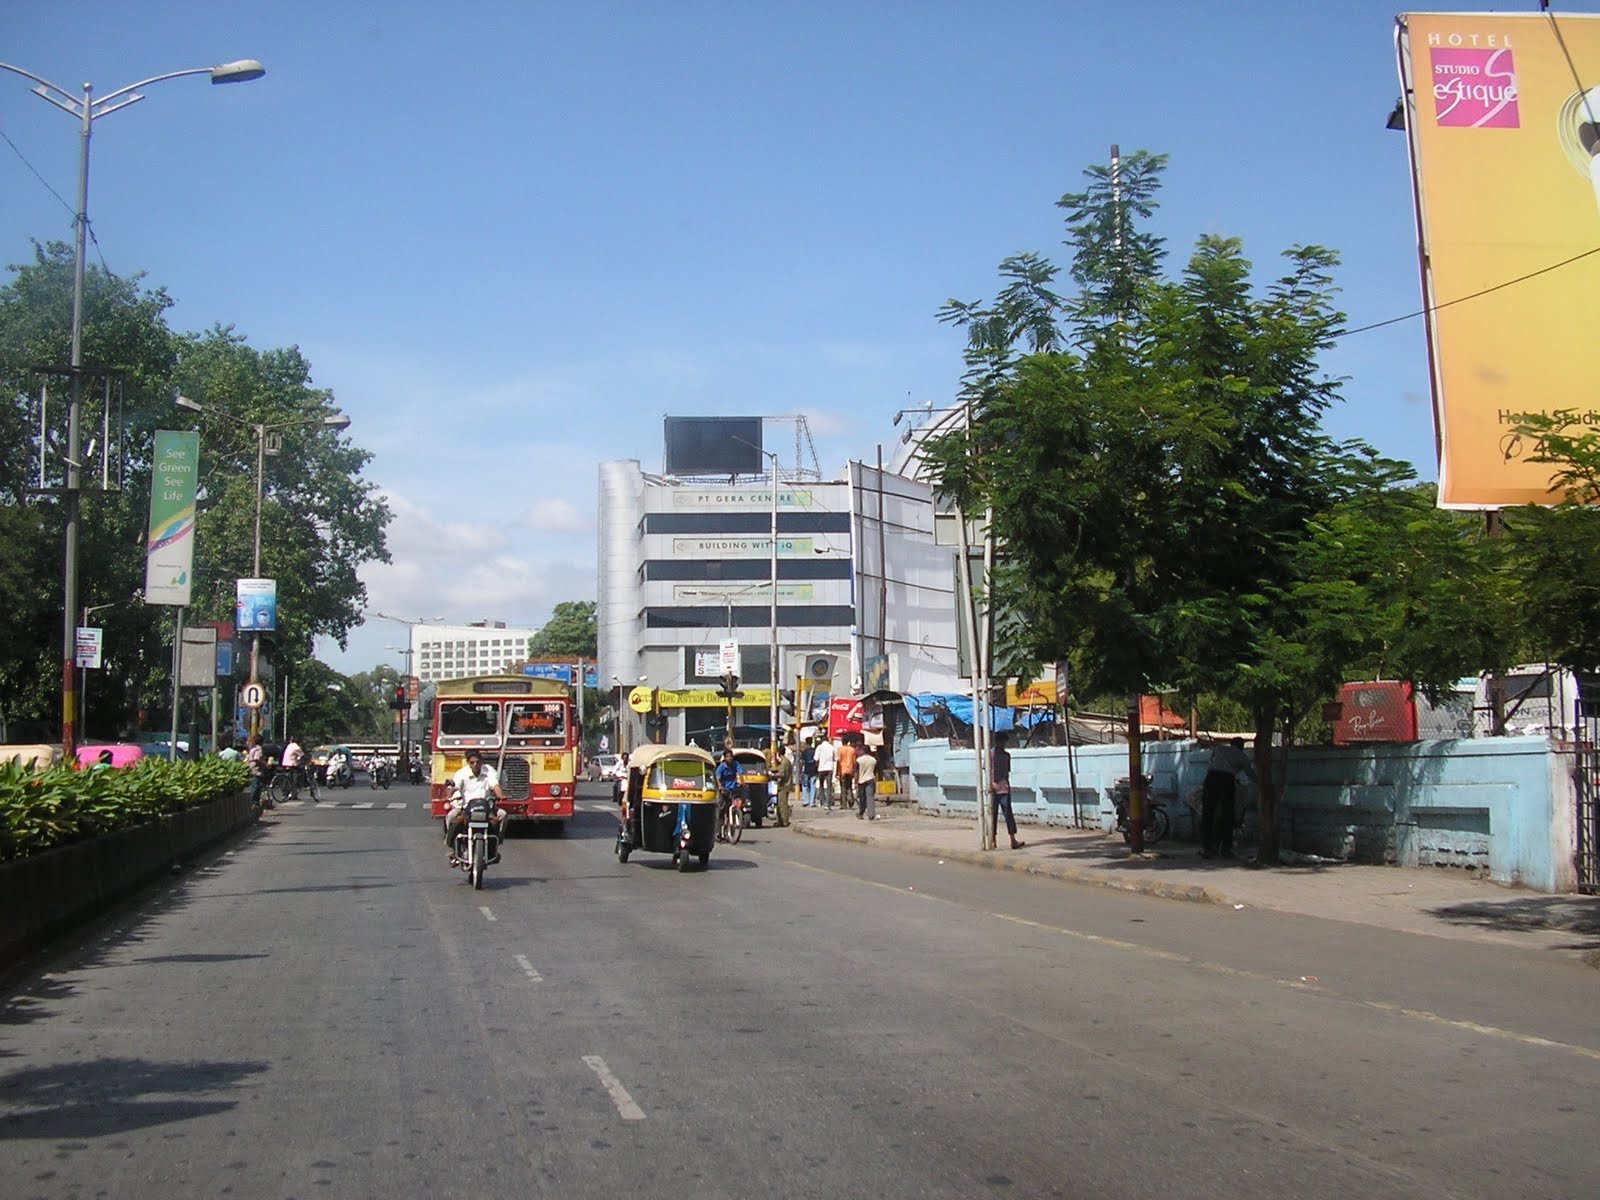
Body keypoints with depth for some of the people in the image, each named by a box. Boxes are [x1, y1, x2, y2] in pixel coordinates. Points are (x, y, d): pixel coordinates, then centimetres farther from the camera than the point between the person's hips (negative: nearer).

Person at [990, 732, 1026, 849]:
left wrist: (1006, 784, 14)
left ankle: (1013, 841, -9)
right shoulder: (991, 754, 0)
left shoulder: (1007, 755, 13)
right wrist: (991, 784, -18)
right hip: (994, 787, -3)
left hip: (1004, 787, 3)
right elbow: (988, 770, -6)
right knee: (993, 814, 2)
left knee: (1008, 813, -3)